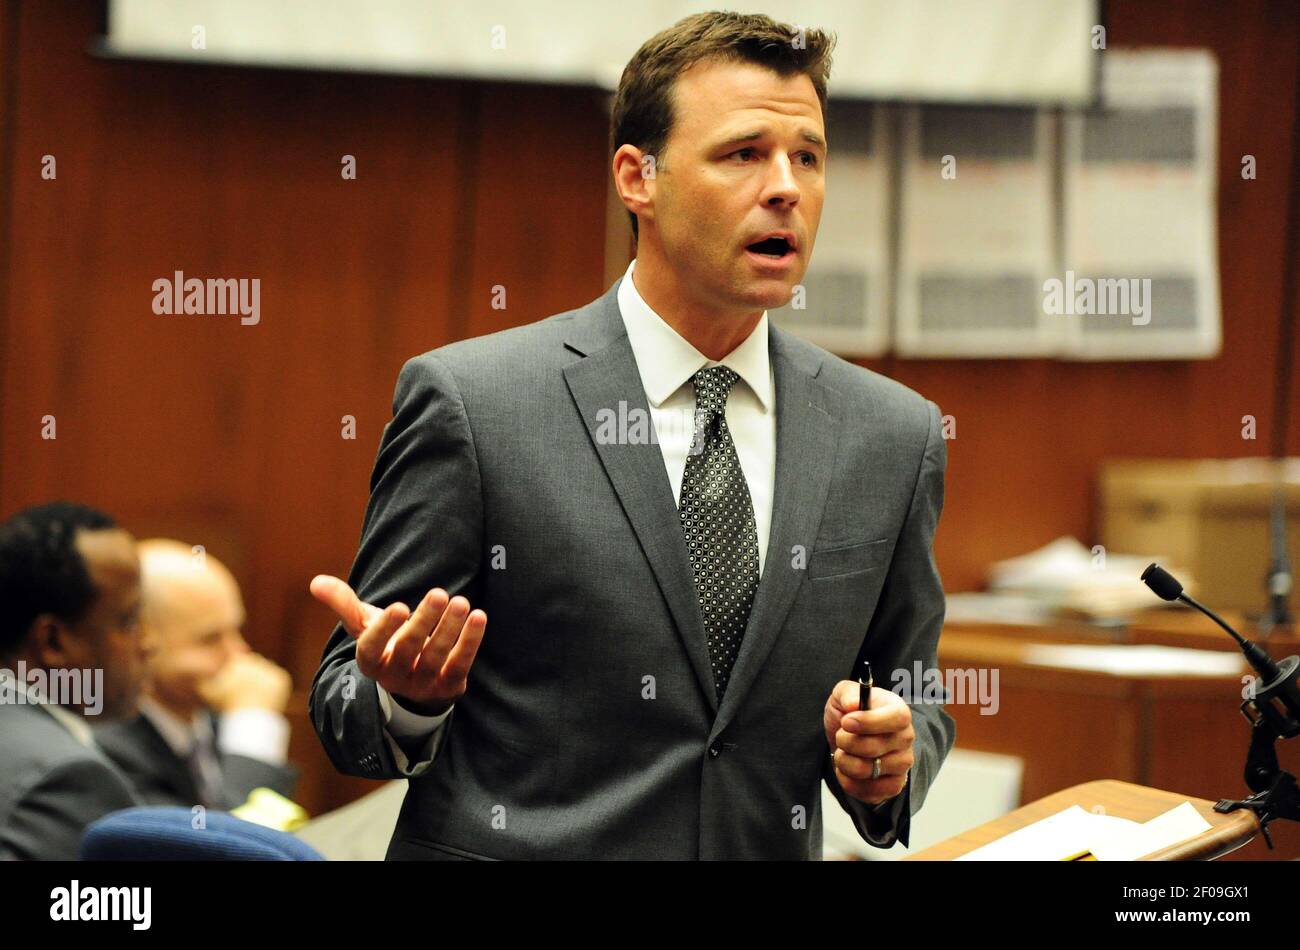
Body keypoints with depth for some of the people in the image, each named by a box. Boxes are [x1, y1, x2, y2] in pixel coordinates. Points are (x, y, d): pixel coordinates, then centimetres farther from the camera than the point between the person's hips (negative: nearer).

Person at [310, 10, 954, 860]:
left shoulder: (893, 436, 3)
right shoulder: (469, 402, -8)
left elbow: (915, 700, 12)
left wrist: (891, 757, -8)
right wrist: (407, 696, -24)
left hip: (770, 846, 3)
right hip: (517, 843, -2)